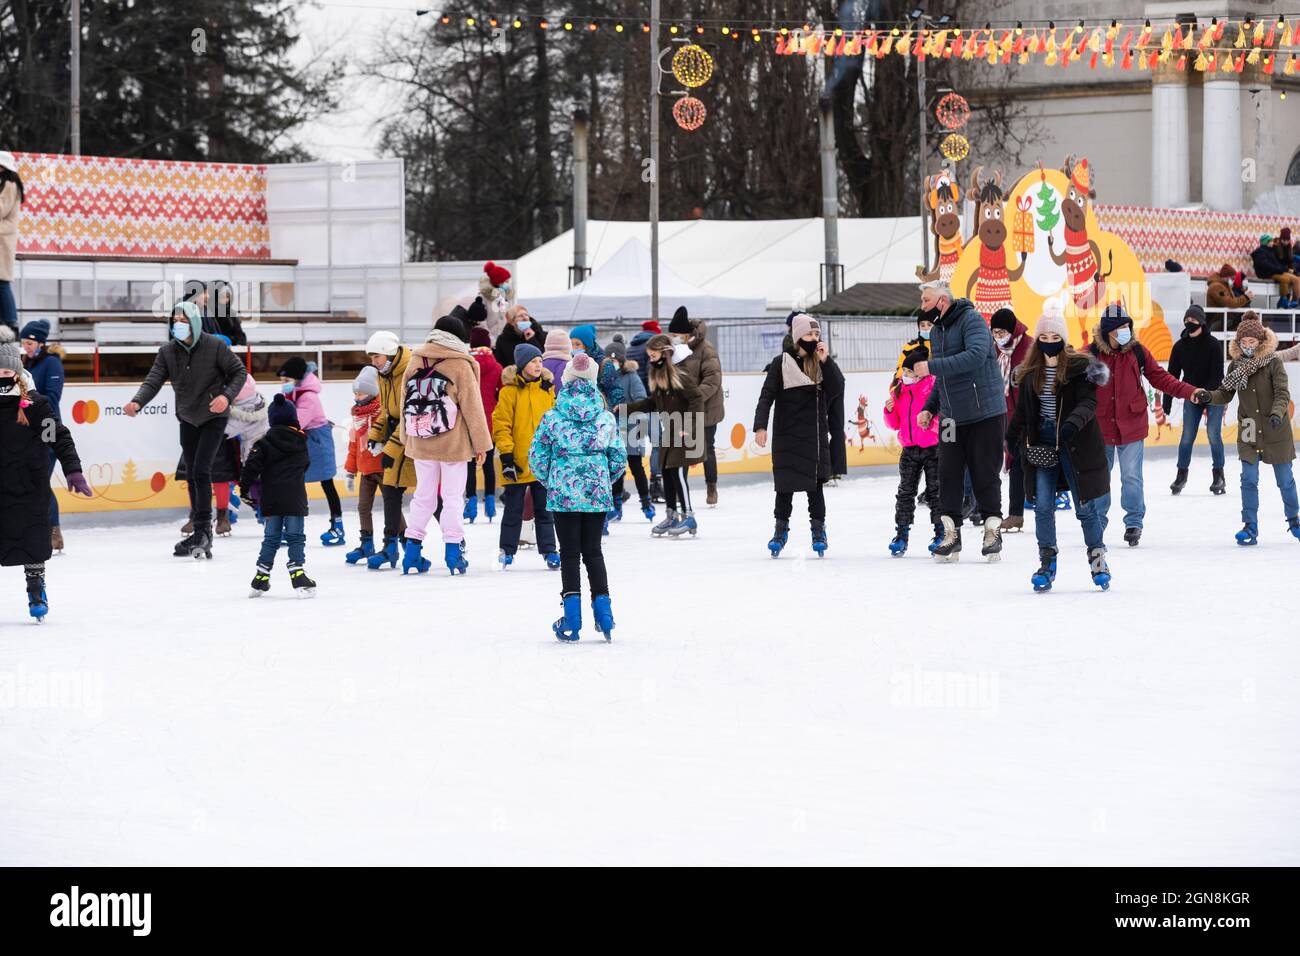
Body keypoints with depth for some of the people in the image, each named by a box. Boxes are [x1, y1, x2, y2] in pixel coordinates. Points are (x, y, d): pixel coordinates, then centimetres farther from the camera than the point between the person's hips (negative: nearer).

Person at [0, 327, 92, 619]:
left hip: (30, 488, -2)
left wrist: (73, 470, -14)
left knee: (33, 539, 4)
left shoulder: (34, 404, -7)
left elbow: (59, 437, -6)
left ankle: (36, 592, 20)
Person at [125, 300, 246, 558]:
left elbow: (239, 372, -8)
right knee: (191, 475, 8)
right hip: (187, 419, 5)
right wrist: (137, 402, -31)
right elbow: (153, 381, -12)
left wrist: (227, 395, -25)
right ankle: (201, 535, 16)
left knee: (201, 471, -17)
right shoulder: (168, 351, -5)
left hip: (213, 417, -5)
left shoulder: (215, 346, -15)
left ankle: (203, 529, -12)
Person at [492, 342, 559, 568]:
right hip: (518, 462, -3)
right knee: (514, 508, 6)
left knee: (544, 507, 8)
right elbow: (501, 424, -7)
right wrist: (506, 456, -12)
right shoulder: (510, 390, -6)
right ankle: (507, 550, 15)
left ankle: (549, 550, 13)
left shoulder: (547, 388, 8)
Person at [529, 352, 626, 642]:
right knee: (593, 551, 13)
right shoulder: (606, 419, -2)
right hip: (597, 494, 2)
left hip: (563, 494, -2)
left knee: (569, 553, 5)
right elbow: (619, 459, 4)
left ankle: (572, 618, 0)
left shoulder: (552, 417, -7)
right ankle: (603, 611, 10)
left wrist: (548, 481, 17)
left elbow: (536, 456, -2)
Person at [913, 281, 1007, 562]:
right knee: (948, 475, 1)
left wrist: (932, 367, -29)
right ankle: (951, 534, 5)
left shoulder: (971, 320, -11)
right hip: (951, 417, 7)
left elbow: (975, 356, -29)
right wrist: (929, 408, 13)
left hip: (985, 414, -7)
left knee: (985, 475, -1)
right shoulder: (936, 332, 15)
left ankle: (992, 531, 10)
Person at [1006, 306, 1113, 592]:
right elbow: (1022, 410, 16)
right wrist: (1010, 439, 12)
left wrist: (1073, 422, -33)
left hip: (1074, 445, -4)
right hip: (1041, 444, 4)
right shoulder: (1029, 373, 6)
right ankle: (1047, 563, 12)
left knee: (1085, 506, 3)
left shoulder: (1080, 367, -8)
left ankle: (1097, 558, 20)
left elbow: (1088, 403, -16)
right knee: (1043, 506, 2)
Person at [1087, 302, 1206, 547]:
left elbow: (1159, 377, 4)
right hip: (1100, 426, 0)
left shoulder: (1136, 350, -1)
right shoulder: (1092, 353, -5)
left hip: (1131, 425, 0)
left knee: (1131, 477, -2)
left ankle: (1134, 523, 11)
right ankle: (1097, 524, 24)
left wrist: (1190, 392, -5)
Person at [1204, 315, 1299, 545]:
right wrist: (1209, 396, -20)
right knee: (1249, 480, -6)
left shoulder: (1273, 362, -13)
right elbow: (1225, 393, 1)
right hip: (1248, 432, 3)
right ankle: (1250, 527, -1)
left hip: (1276, 431, -2)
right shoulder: (1235, 365, -1)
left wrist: (1276, 414, -36)